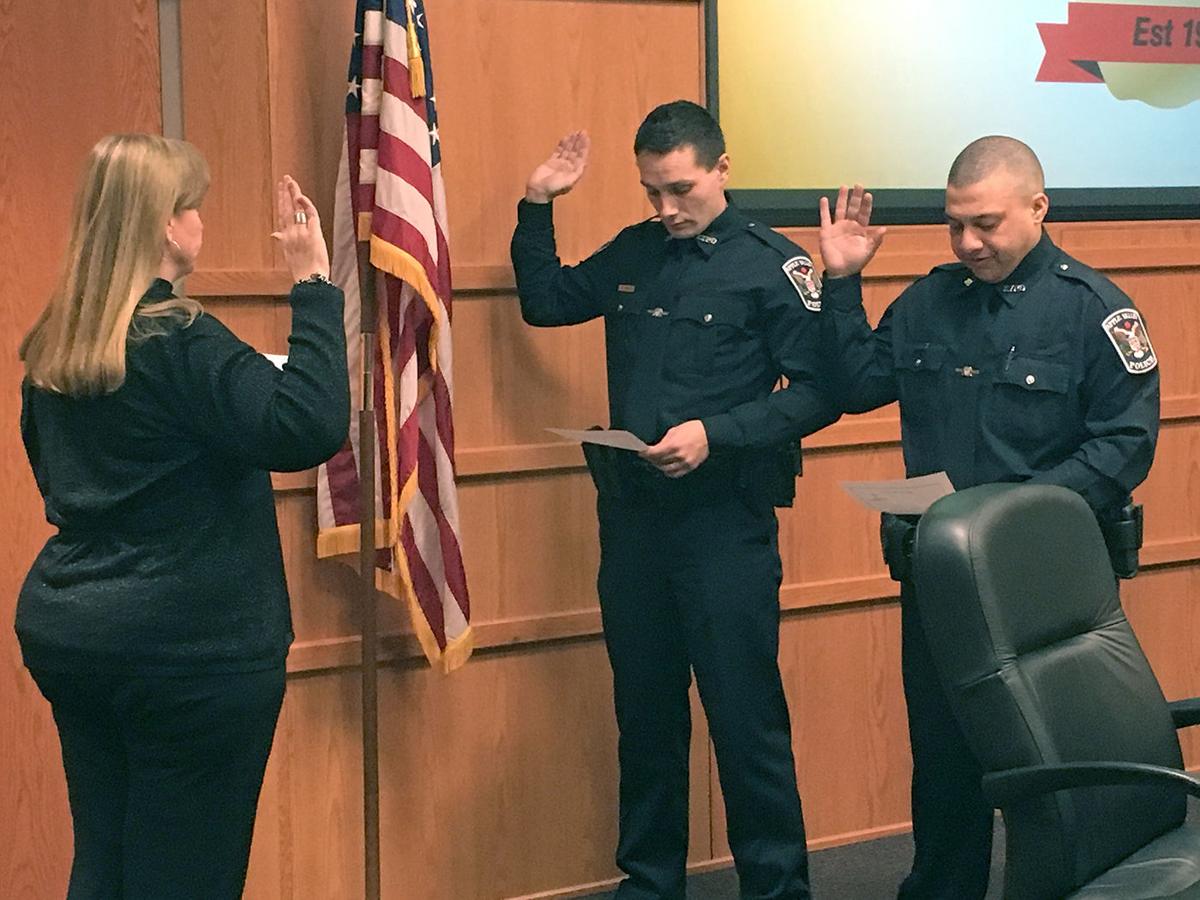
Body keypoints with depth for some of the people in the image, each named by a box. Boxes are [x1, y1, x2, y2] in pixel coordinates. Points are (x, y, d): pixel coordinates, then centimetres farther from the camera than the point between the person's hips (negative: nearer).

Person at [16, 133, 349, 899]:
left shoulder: (54, 347, 6)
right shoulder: (178, 342, -17)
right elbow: (311, 429, -26)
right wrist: (314, 287, -21)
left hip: (62, 627, 8)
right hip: (189, 641, -7)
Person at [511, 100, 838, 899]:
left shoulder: (772, 264, -7)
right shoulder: (633, 253, 10)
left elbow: (819, 392, -12)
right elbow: (544, 302, 23)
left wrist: (715, 433, -21)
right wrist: (537, 207, 13)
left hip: (725, 518, -5)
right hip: (630, 512, 6)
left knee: (747, 717, -2)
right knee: (645, 713, 14)